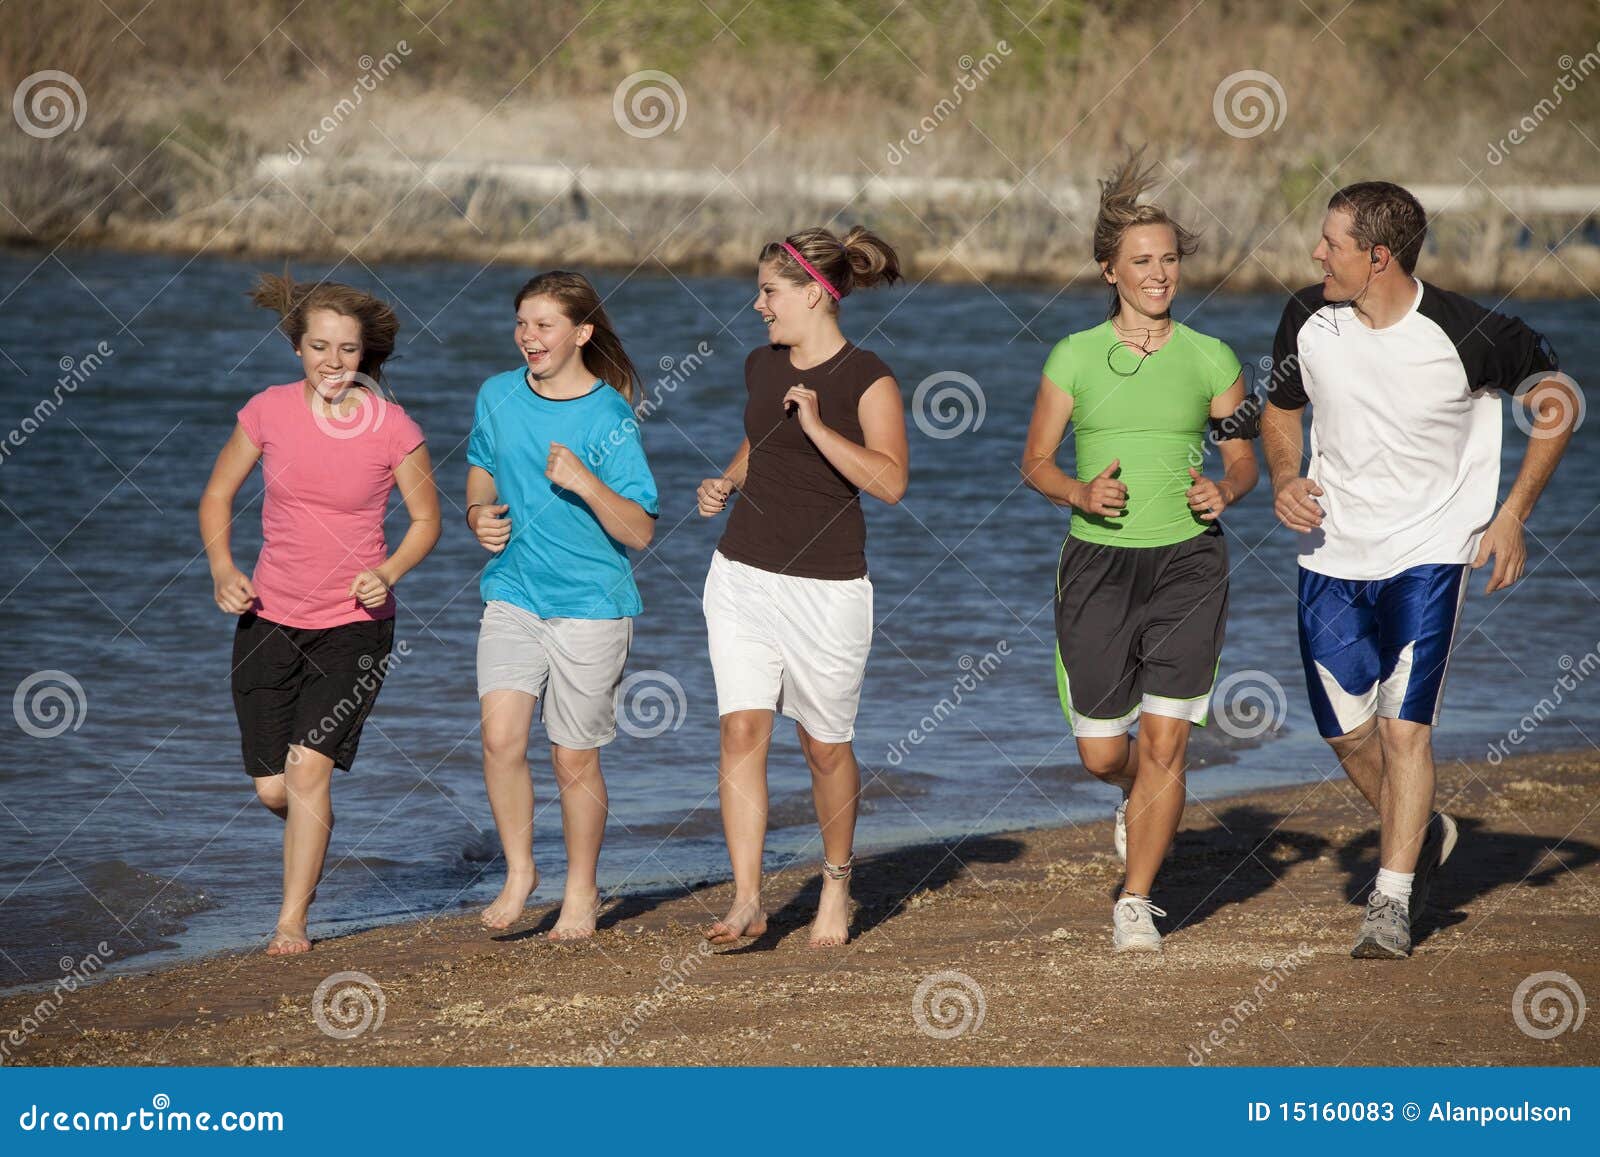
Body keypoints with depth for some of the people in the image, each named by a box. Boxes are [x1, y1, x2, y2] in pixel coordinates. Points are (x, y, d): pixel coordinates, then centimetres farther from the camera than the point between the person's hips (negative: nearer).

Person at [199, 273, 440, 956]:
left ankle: (292, 921, -4)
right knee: (272, 790, 3)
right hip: (269, 618, 3)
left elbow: (426, 520, 2)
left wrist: (388, 573, -16)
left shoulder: (393, 429, -11)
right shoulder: (268, 412, -6)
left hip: (355, 624, -3)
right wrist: (222, 569, -10)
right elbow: (218, 496, 7)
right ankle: (311, 826, 40)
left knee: (308, 766, -17)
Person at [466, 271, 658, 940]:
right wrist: (480, 513, 2)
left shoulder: (609, 418, -10)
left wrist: (586, 484, -26)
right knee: (501, 736, -14)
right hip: (512, 592, 3)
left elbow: (640, 533, -10)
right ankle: (519, 872, 5)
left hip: (589, 605, -3)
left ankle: (582, 890, 22)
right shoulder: (498, 396, 4)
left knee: (574, 759, 3)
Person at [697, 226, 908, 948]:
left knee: (825, 747, 7)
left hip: (826, 588, -5)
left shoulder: (867, 379, -10)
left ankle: (836, 884, 30)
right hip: (743, 575, 5)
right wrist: (725, 483, 9)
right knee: (742, 732, -9)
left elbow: (890, 482, -20)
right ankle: (747, 903, -10)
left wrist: (818, 425, -28)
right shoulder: (762, 367, 9)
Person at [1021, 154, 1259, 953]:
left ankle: (1135, 904, 4)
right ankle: (1143, 798, 41)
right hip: (1098, 563, 0)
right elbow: (1035, 461, 5)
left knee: (1163, 744, -8)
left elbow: (1243, 461, 9)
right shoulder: (1075, 357, -1)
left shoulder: (1211, 361, 1)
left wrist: (1224, 492, -13)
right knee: (1102, 754, 4)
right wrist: (1081, 493, -15)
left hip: (1188, 564, 0)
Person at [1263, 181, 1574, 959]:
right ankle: (1422, 834, 36)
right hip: (1332, 554, 4)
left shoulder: (1467, 334, -17)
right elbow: (1281, 407, 14)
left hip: (1429, 553, -4)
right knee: (1347, 732, 8)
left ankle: (1392, 900, -3)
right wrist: (1284, 478, -6)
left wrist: (1513, 515, -4)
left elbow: (1554, 398, -1)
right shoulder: (1308, 321, -6)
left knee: (1405, 727, -13)